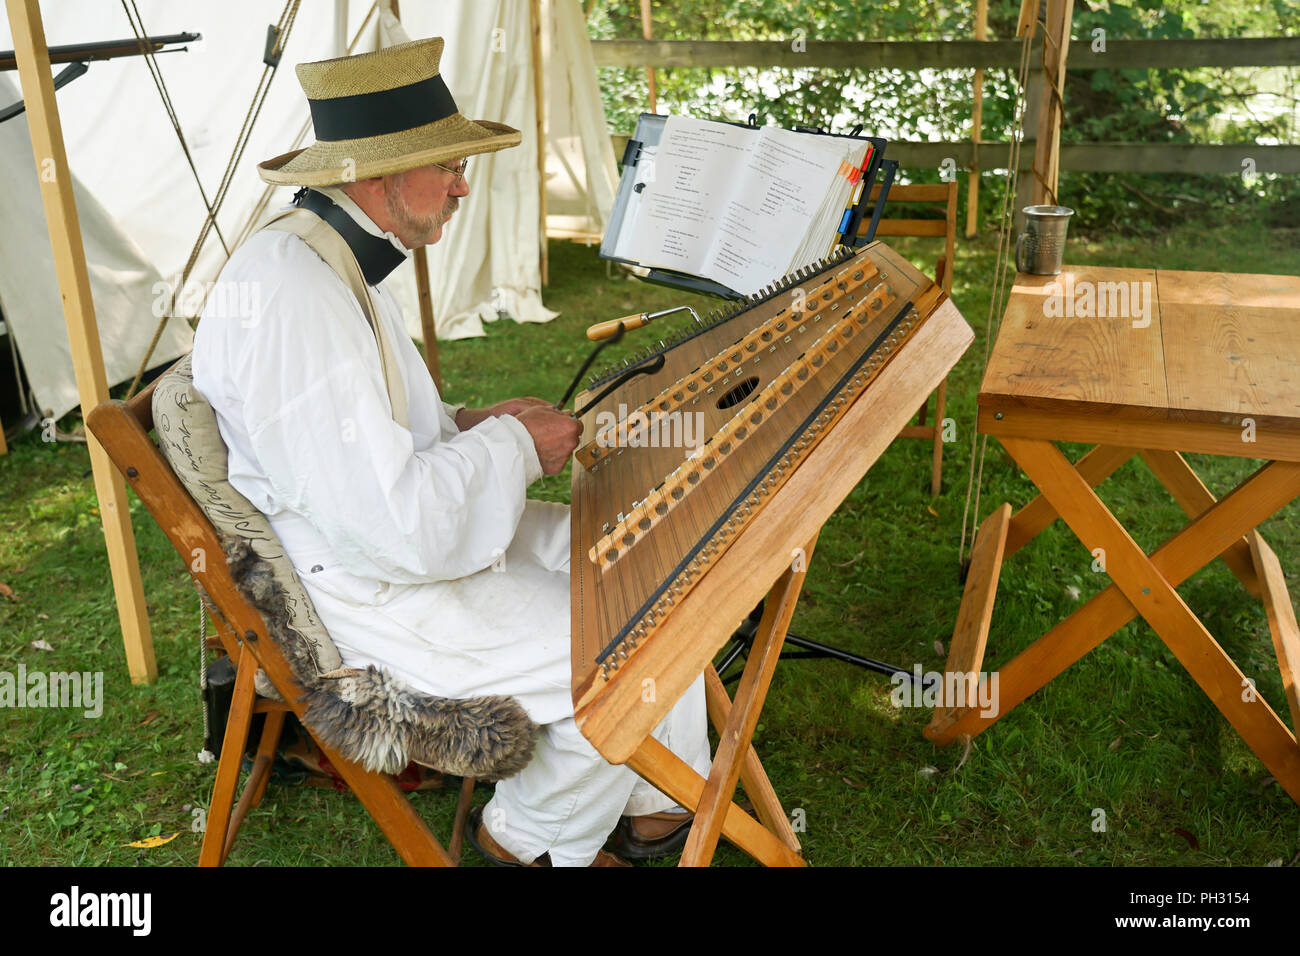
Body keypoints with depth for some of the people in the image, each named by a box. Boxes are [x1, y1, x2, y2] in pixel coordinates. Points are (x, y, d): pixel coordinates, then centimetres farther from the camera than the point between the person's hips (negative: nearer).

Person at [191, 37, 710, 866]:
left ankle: (663, 805, 19)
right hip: (368, 602, -10)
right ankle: (532, 837, 14)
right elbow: (399, 527, -32)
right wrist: (511, 445, -16)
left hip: (407, 538, 11)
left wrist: (468, 426, 3)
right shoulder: (295, 300, -28)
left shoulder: (334, 263, 7)